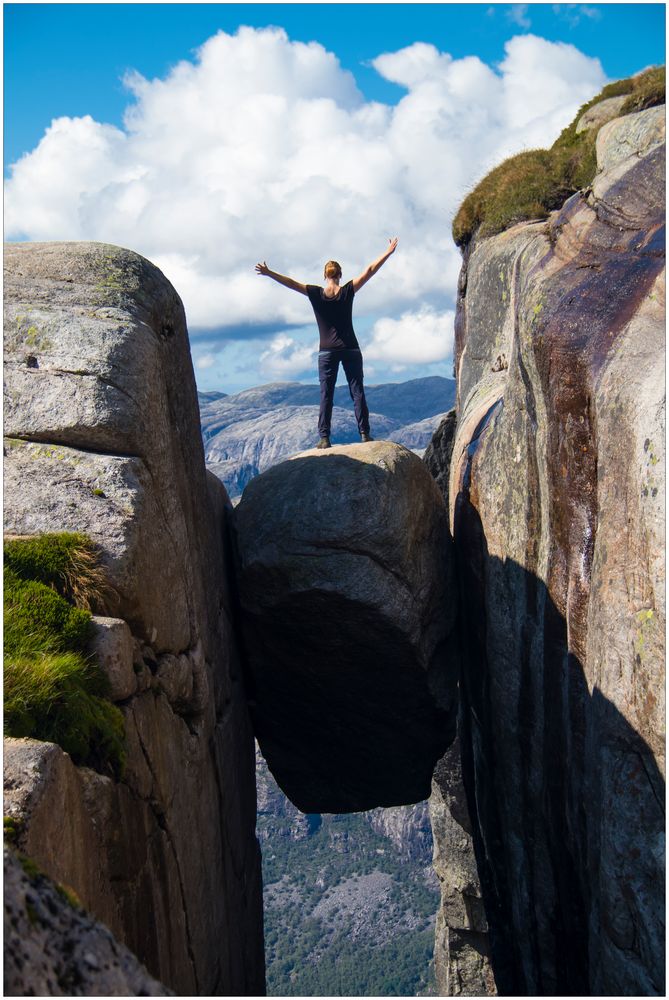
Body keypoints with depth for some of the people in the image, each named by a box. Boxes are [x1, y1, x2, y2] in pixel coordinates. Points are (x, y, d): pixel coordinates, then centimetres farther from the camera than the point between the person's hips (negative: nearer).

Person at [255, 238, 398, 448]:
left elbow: (291, 283, -5)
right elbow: (369, 271, 1)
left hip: (327, 351, 0)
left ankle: (324, 438, -6)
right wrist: (389, 251, 6)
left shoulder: (316, 294, -4)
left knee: (326, 395, 1)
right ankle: (365, 434, -1)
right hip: (351, 349, 0)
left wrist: (269, 273, 1)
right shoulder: (348, 291, -2)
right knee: (357, 392, 3)